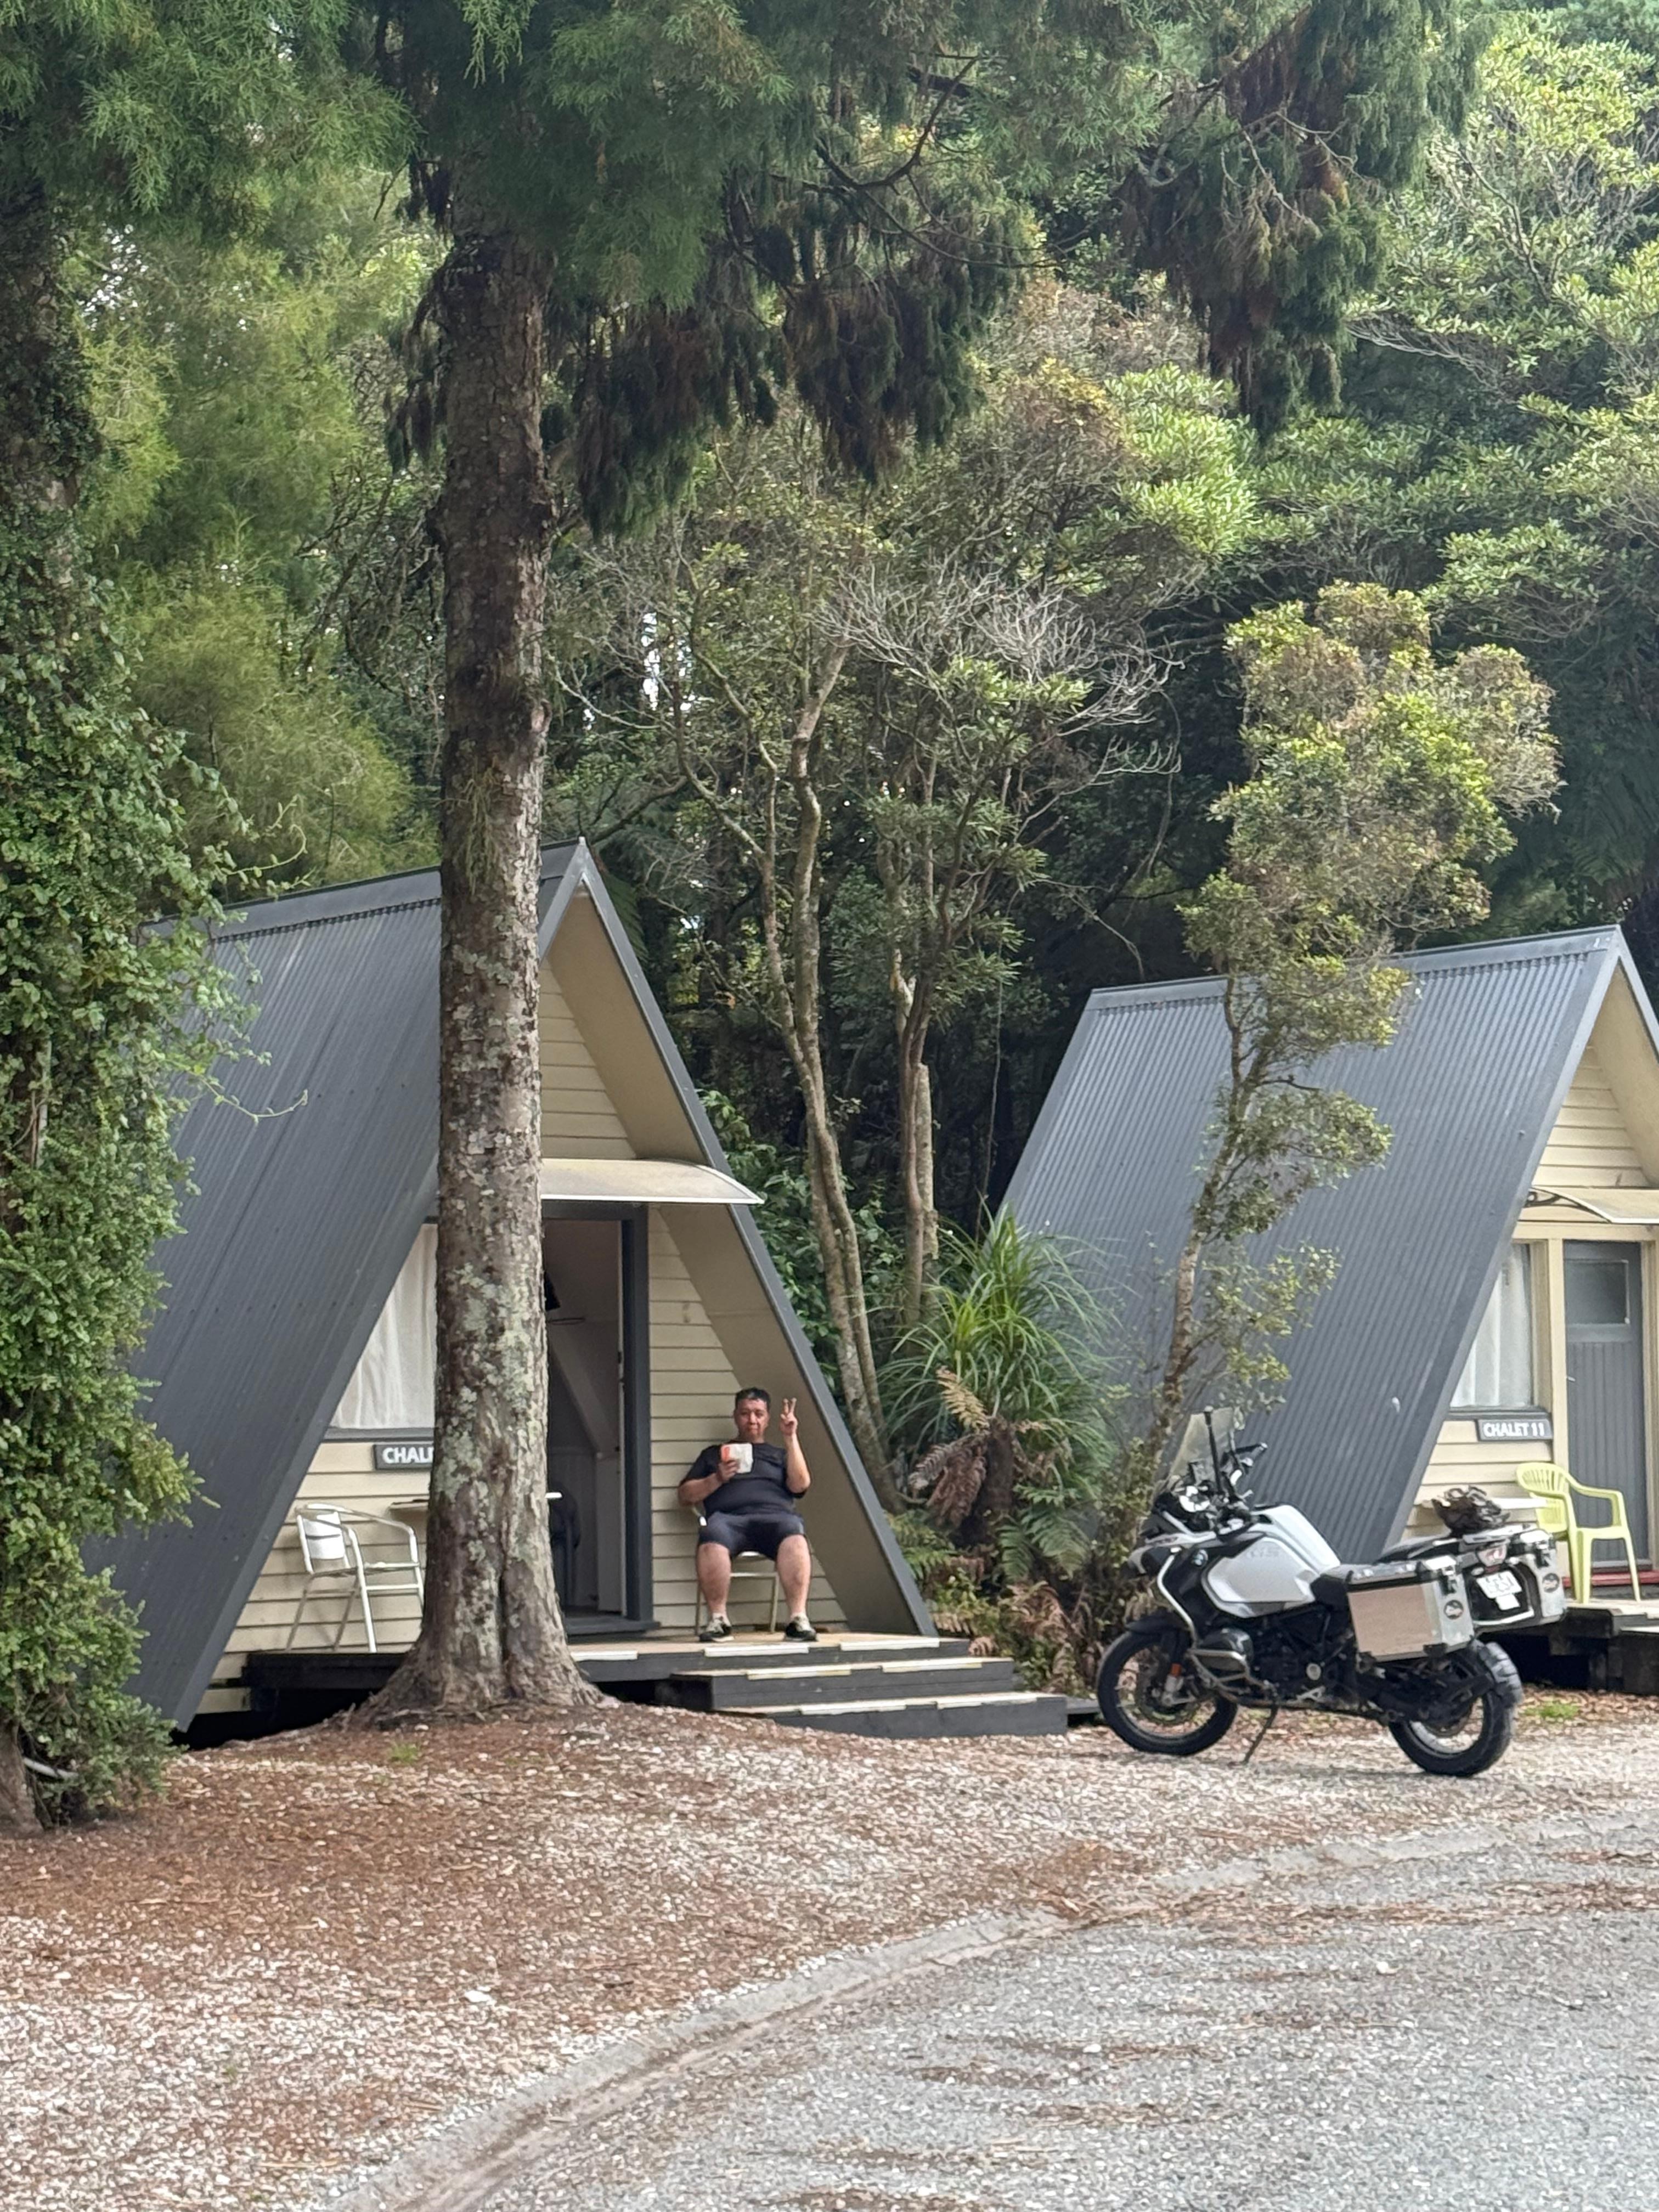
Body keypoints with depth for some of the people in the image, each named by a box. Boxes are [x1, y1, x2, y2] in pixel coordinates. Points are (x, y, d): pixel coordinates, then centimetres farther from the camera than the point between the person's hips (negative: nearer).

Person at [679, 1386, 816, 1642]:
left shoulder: (780, 1455, 33)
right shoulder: (713, 1455, 33)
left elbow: (800, 1485, 13)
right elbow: (685, 1496, 24)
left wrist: (791, 1438, 9)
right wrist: (717, 1480, 8)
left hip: (774, 1515, 0)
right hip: (728, 1517, 0)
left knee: (793, 1532, -38)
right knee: (712, 1538, -39)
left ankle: (798, 1618, -43)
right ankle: (717, 1619, -31)